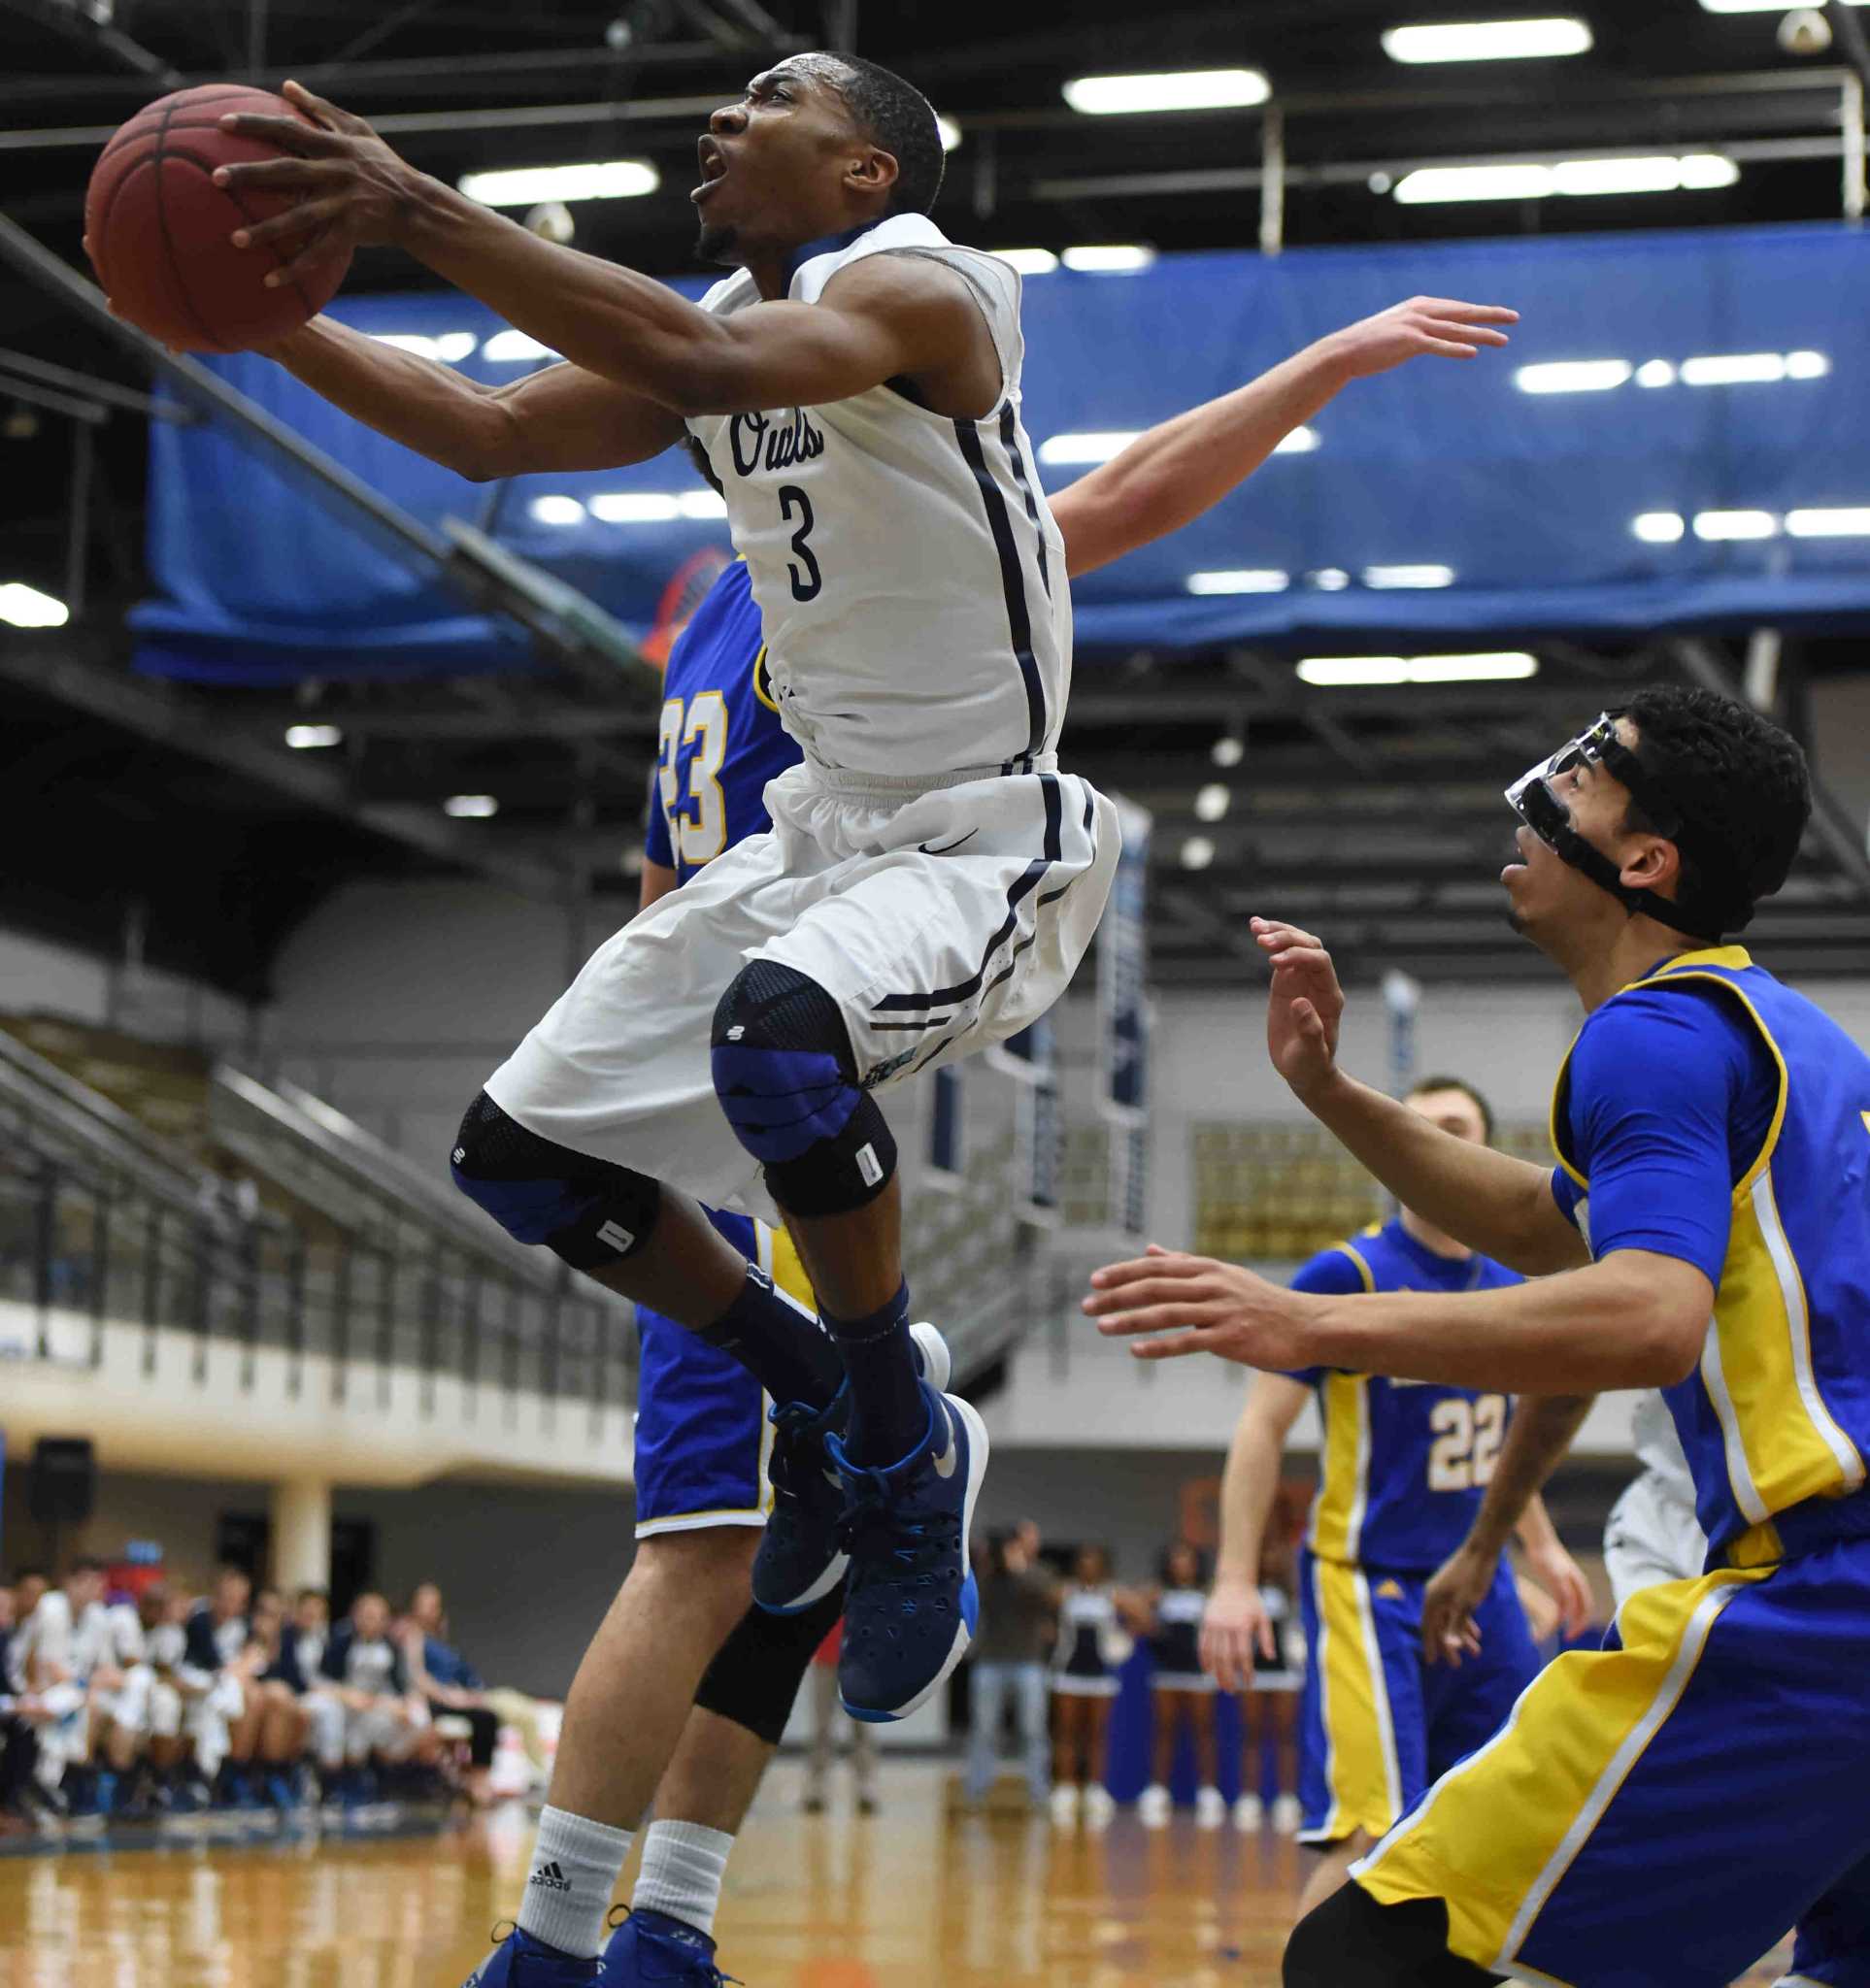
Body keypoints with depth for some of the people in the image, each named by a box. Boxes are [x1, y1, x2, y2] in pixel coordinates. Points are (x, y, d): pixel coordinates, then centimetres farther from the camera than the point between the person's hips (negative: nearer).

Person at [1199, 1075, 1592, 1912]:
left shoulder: (1507, 1288, 9)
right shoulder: (1347, 1275, -11)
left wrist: (1541, 1545, 24)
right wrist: (1236, 1581, -17)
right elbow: (1264, 1425, -11)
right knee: (1371, 1831, -16)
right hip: (1370, 1583, -7)